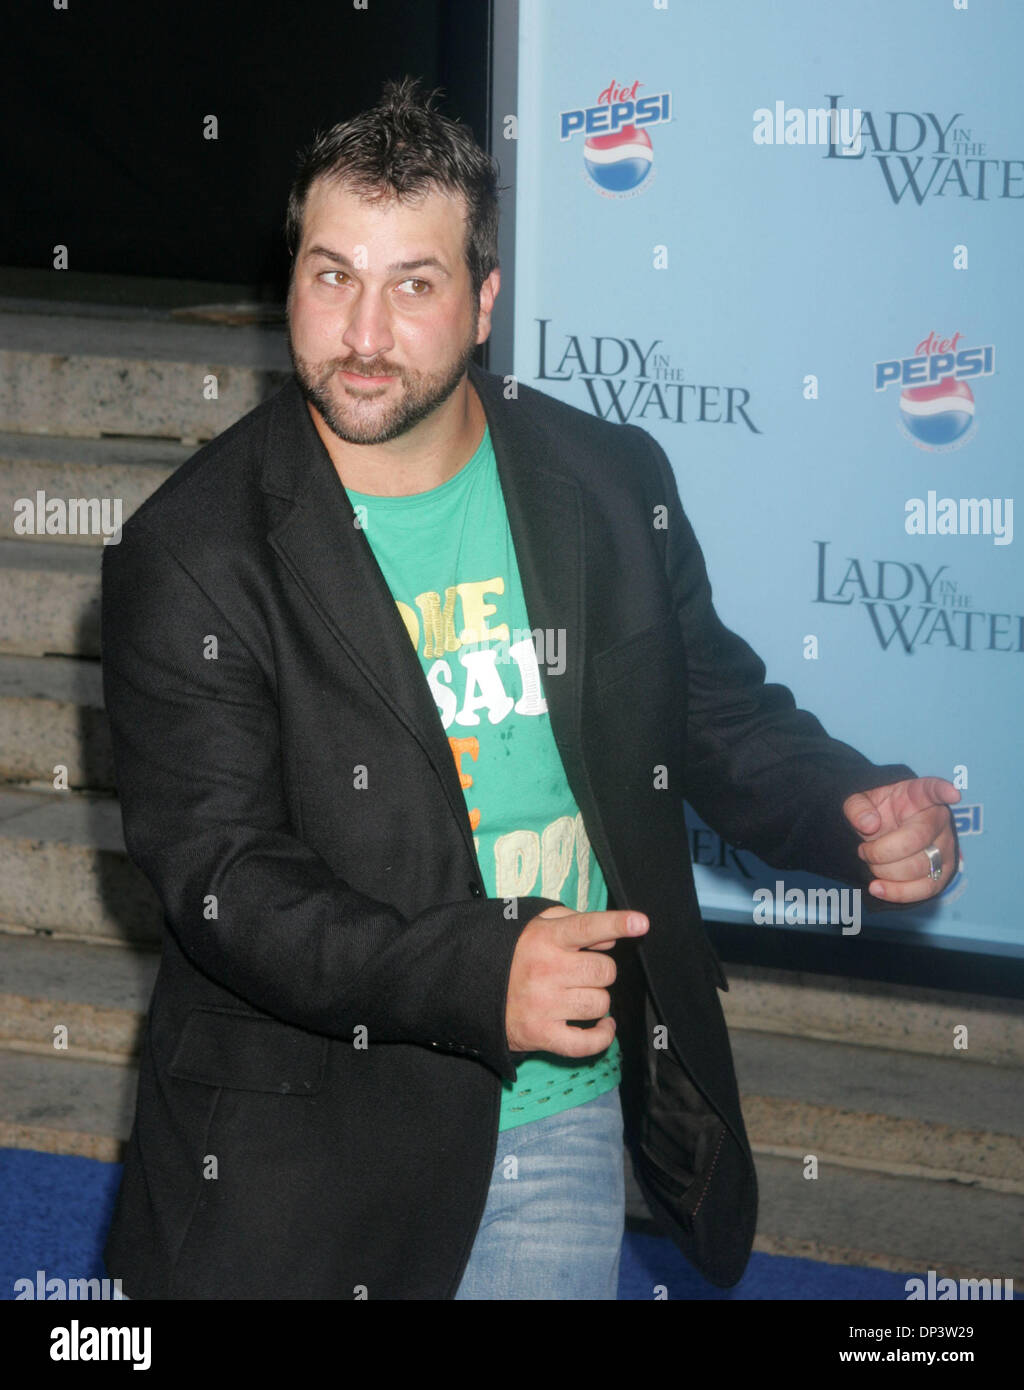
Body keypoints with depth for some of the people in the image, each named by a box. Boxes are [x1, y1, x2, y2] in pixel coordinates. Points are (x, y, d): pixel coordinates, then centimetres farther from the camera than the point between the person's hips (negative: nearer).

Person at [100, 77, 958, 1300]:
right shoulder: (192, 554, -12)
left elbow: (717, 714, 12)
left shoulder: (611, 483, 0)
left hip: (569, 1122, 3)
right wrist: (476, 978, -32)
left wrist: (855, 812, -11)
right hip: (305, 1159, -3)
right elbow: (218, 875, -17)